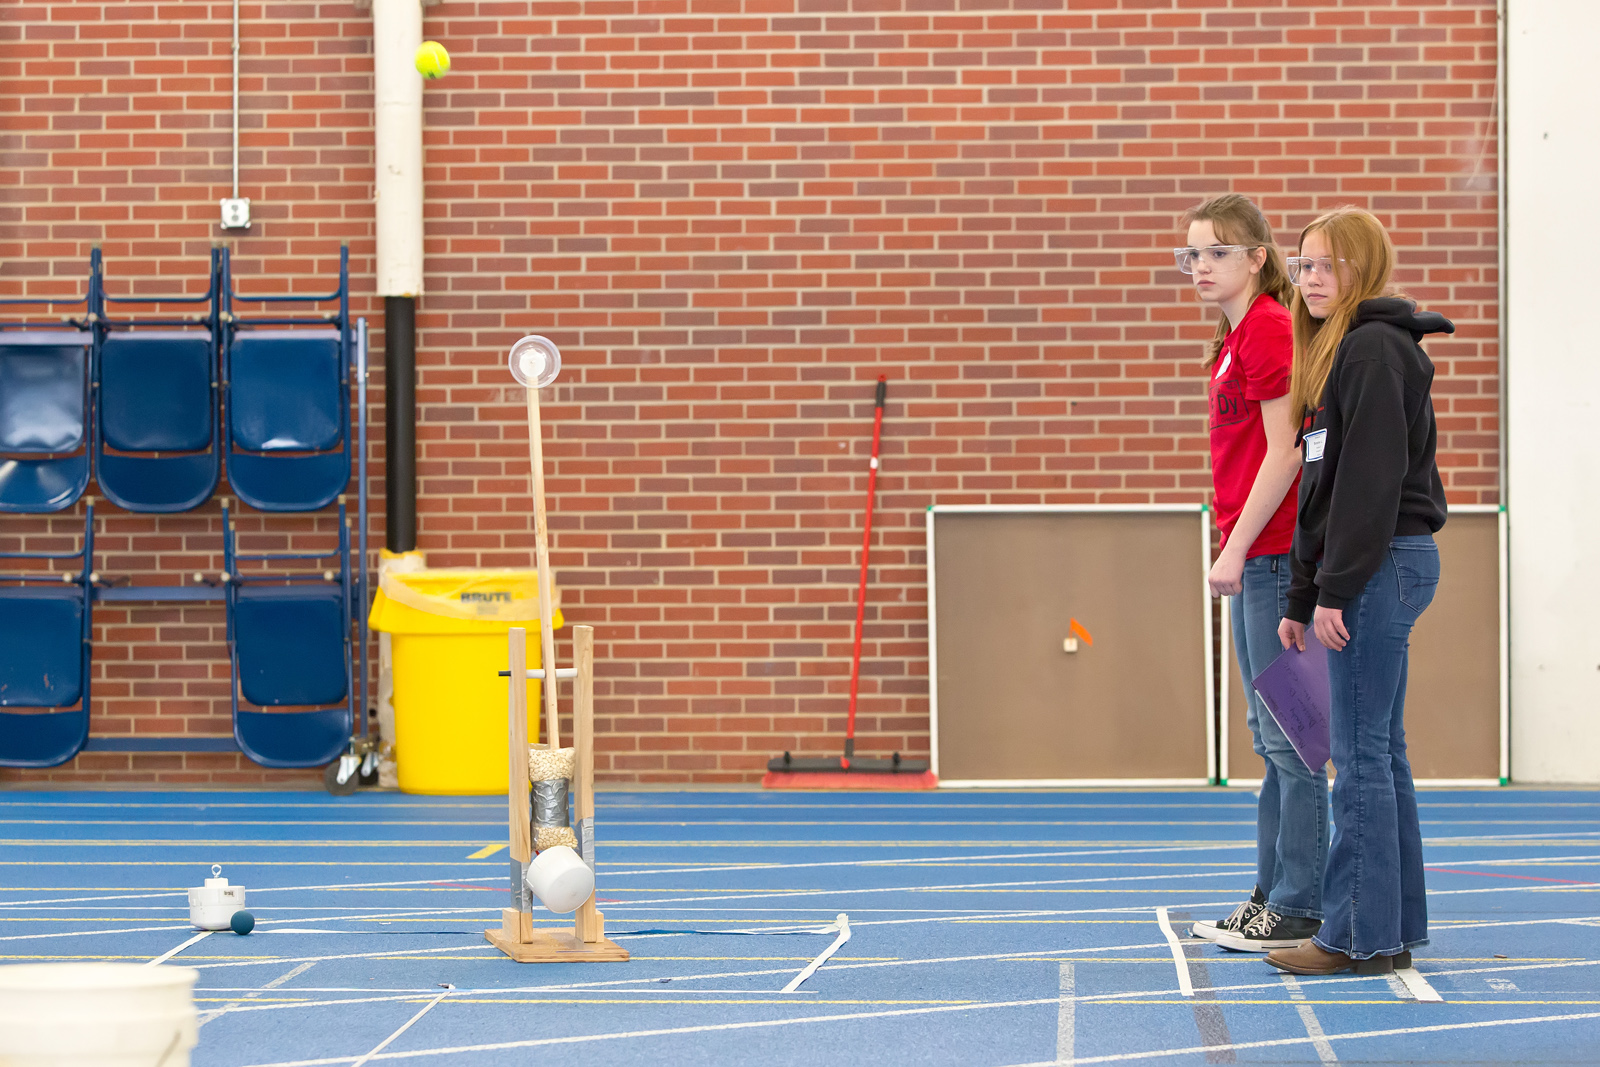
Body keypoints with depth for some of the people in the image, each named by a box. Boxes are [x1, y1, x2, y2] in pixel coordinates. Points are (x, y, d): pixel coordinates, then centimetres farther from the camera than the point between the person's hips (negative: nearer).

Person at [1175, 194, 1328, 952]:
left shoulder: (1268, 329, -12)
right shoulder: (1235, 338, 16)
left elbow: (1283, 450, -17)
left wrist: (1236, 548, -17)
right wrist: (1235, 549, 15)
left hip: (1274, 554, -10)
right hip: (1256, 557, 10)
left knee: (1288, 736, -6)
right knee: (1270, 735, 14)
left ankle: (1300, 911, -1)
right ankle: (1271, 897, 20)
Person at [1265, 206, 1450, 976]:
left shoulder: (1375, 348, -11)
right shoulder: (1334, 351, 20)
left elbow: (1372, 476, -18)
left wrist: (1336, 588, -20)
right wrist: (1301, 598, 19)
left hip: (1384, 563, -10)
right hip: (1373, 572, 10)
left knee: (1360, 754, -8)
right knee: (1379, 752, 12)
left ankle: (1362, 935, -5)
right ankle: (1396, 925, 17)